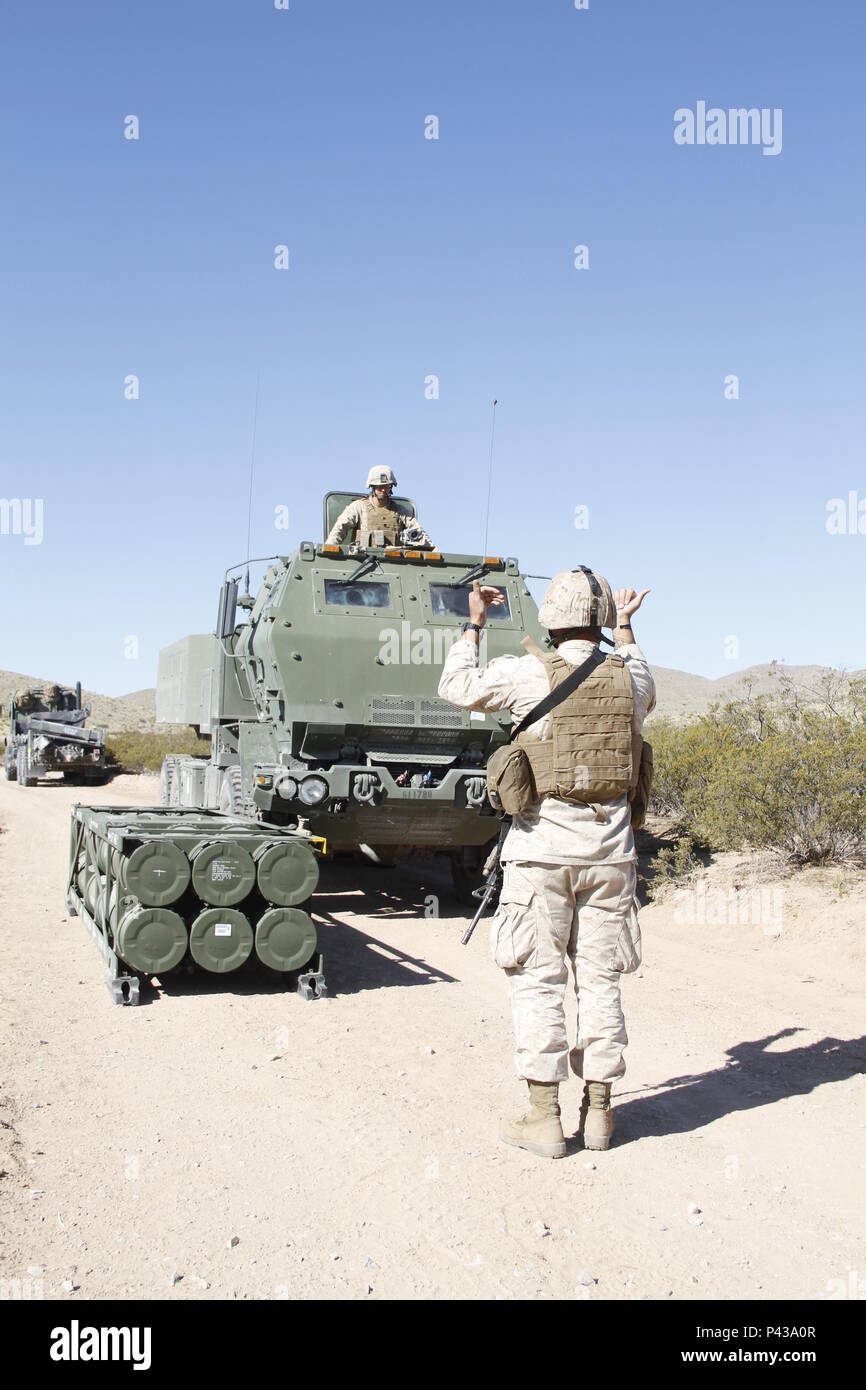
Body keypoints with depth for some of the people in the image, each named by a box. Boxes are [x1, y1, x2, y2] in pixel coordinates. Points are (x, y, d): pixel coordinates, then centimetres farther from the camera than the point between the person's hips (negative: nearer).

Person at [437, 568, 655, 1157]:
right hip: (610, 849, 3)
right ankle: (599, 1113, 18)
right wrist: (626, 629, 37)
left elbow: (457, 685, 7)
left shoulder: (527, 673, -8)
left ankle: (544, 1117, 6)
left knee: (538, 981, 3)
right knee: (601, 980, 10)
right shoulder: (630, 675, 2)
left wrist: (474, 623, 20)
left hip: (542, 847, -3)